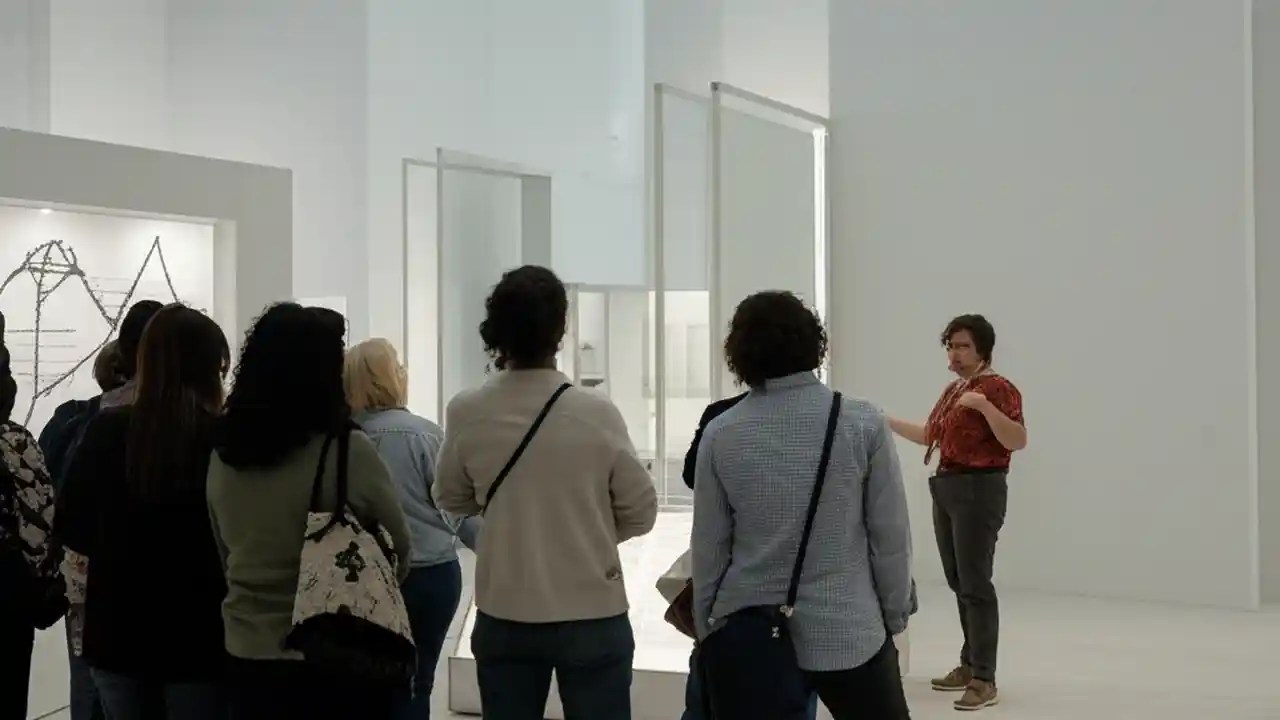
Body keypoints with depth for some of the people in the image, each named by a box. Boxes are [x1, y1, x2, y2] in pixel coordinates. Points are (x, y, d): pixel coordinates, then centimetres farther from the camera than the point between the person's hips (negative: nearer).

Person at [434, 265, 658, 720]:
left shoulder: (466, 414, -7)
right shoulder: (597, 414, -13)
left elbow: (450, 499, 10)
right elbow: (640, 513, -3)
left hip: (503, 617, 2)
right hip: (592, 615, -2)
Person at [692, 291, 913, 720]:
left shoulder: (721, 434, -5)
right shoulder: (862, 423, -8)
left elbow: (708, 547, -1)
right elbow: (890, 535, -5)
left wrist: (705, 628, 11)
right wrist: (895, 614, 9)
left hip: (745, 630, 2)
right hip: (846, 631, -1)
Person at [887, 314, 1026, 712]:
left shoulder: (998, 388, -10)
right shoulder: (953, 390, 17)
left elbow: (1017, 441, -21)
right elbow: (931, 434, 28)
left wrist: (984, 406, -31)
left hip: (978, 490, -9)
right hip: (944, 490, 9)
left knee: (975, 583, -11)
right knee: (958, 582, 13)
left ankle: (985, 680, -10)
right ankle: (970, 664, 23)